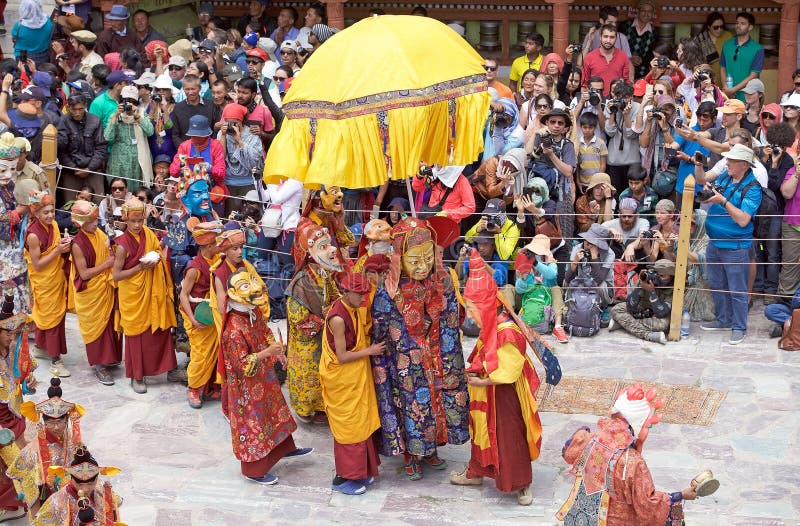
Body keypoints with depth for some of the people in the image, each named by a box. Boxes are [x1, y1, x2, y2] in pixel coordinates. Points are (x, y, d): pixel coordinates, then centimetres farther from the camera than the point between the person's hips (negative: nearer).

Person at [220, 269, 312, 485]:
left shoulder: (254, 312, -7)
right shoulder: (234, 329, -34)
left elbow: (266, 332, 14)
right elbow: (242, 364, -32)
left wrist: (277, 352, 5)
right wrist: (267, 352, -40)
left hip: (264, 377, 9)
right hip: (247, 386, -9)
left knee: (275, 410, 27)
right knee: (253, 422, 6)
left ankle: (285, 447, 50)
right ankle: (253, 470, 23)